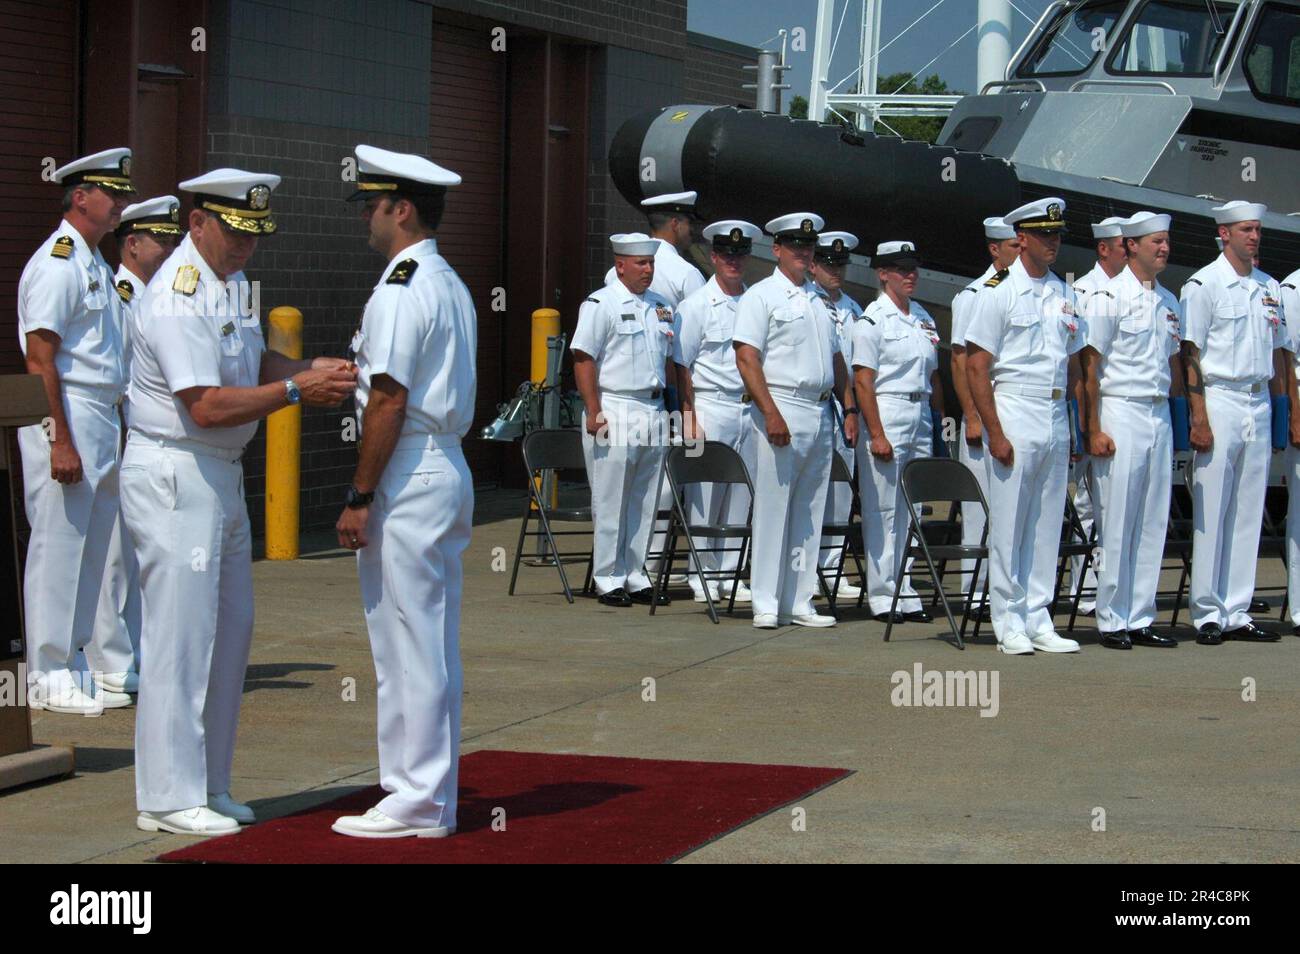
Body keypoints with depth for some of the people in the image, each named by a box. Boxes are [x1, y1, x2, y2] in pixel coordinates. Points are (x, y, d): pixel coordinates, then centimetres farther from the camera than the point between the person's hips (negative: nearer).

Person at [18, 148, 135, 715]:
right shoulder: (56, 263, -12)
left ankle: (82, 670, 18)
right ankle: (50, 676, 1)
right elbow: (40, 359, -17)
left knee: (94, 548, 12)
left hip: (103, 422, 10)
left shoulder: (95, 264, 18)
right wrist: (60, 441, -21)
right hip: (67, 418, -10)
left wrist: (116, 428, 17)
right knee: (58, 547, -5)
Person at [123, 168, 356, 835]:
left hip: (220, 476, 10)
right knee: (180, 634, -7)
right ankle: (168, 798, -1)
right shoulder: (178, 298, -19)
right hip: (173, 477, -10)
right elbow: (208, 407, -23)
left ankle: (207, 786, 20)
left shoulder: (230, 282, 13)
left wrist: (313, 369, 2)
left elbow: (250, 360, 20)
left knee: (230, 629, 12)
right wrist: (296, 389, -21)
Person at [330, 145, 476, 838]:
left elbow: (390, 400, -19)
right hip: (449, 468, 10)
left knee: (407, 645, -5)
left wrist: (359, 498, -16)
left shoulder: (399, 292, -15)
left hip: (407, 479, -10)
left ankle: (416, 804, -1)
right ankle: (429, 793, 19)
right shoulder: (451, 286, 16)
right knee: (433, 644, 13)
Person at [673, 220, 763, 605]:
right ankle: (703, 578, 5)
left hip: (750, 410, 4)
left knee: (740, 497, 6)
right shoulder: (697, 305, -1)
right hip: (710, 407, -4)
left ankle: (730, 575, 14)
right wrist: (689, 415, -9)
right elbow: (681, 364, -2)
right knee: (705, 497, -3)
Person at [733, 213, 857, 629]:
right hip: (781, 410, -7)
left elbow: (836, 359, 23)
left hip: (821, 413, 7)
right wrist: (771, 413, -20)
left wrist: (850, 409, 13)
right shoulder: (761, 296, -3)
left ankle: (799, 602, 12)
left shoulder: (820, 298, 19)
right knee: (773, 508, -5)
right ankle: (766, 604, -2)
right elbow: (746, 358, -12)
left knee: (810, 512, 7)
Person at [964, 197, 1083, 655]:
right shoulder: (999, 291, -5)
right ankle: (1009, 625, 5)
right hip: (1014, 415, -6)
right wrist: (994, 432, -15)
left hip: (1056, 418, 6)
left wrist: (1079, 426, 11)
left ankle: (1038, 622, 15)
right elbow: (976, 367, -9)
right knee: (1008, 524, -2)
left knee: (1047, 525, 8)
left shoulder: (1064, 293, 13)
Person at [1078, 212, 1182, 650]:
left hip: (1160, 416, 7)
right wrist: (1093, 430, -14)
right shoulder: (1108, 296, -6)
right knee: (1117, 523, -4)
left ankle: (1140, 619, 12)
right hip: (1120, 414, -7)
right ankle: (1111, 622, 2)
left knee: (1153, 523, 6)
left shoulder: (1169, 301, 15)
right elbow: (1090, 366, -9)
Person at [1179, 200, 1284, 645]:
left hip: (1259, 405, 6)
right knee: (1211, 513, -4)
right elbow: (1190, 354, -8)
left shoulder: (1269, 288, 14)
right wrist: (1199, 419, -15)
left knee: (1249, 513, 6)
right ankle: (1207, 613, 1)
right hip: (1219, 402, -6)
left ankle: (1236, 613, 11)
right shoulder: (1204, 285, -4)